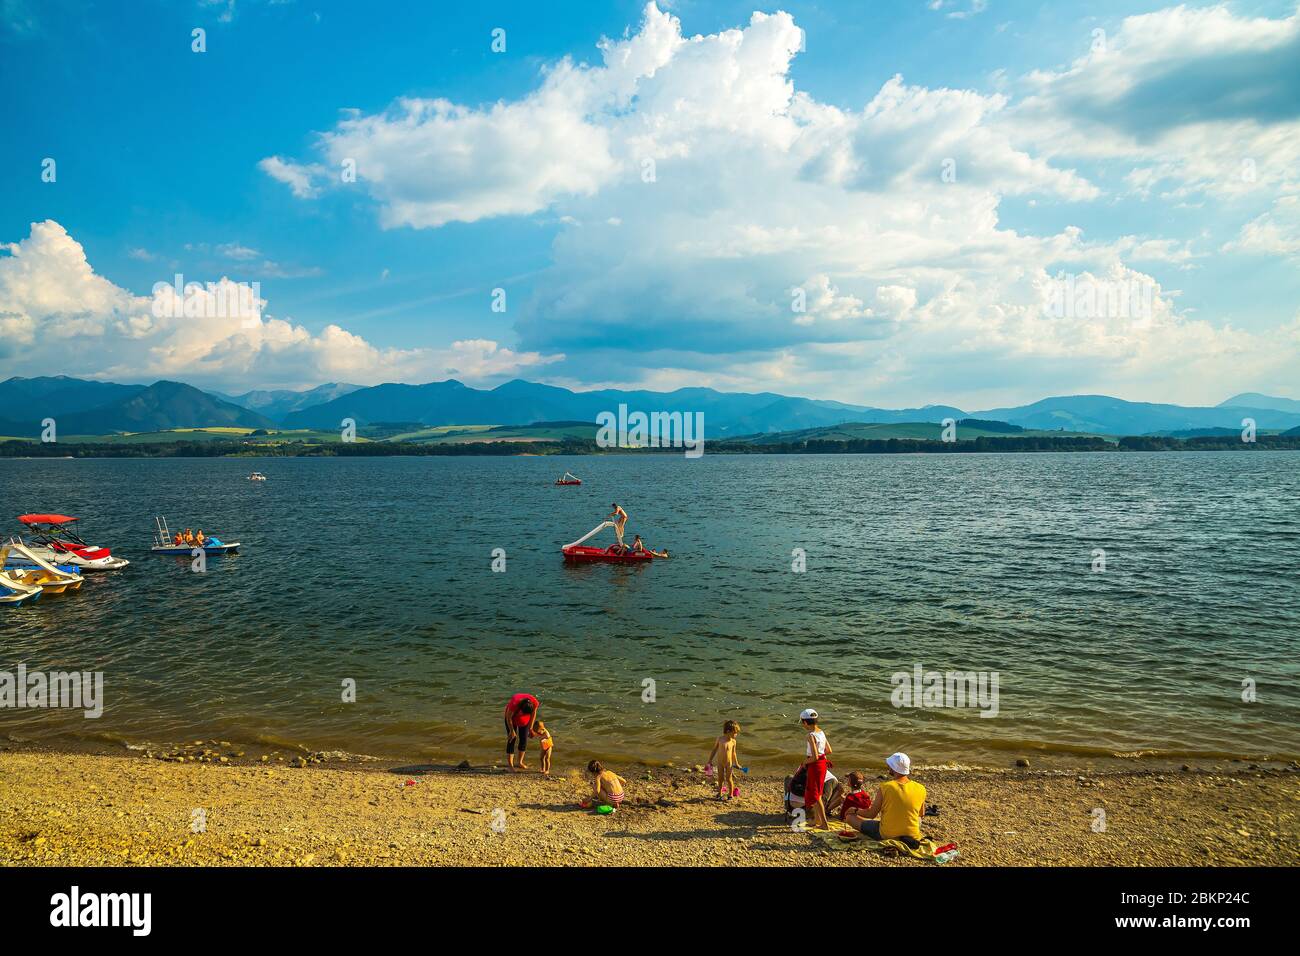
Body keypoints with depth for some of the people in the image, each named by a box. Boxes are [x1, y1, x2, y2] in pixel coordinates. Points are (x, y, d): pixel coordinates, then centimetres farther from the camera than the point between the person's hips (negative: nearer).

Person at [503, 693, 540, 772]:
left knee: (524, 740, 3)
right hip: (512, 718, -3)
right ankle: (511, 766, -4)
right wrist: (512, 731, -16)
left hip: (524, 720, 3)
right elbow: (508, 717, -24)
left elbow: (533, 713, -9)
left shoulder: (535, 703, -32)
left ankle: (520, 762, 18)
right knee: (511, 740, -8)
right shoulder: (514, 704, -41)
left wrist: (530, 726, -3)